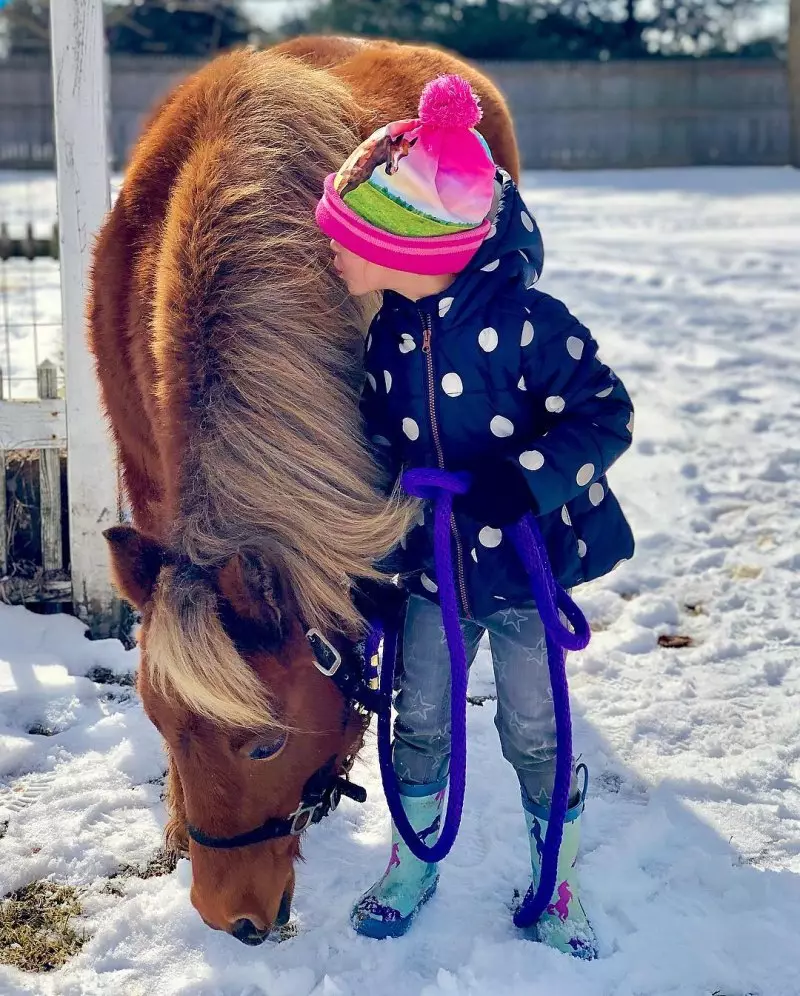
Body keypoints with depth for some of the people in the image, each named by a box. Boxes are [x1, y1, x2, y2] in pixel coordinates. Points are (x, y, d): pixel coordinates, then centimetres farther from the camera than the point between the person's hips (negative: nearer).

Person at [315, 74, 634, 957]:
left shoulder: (523, 321, -24)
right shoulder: (381, 330, -5)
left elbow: (606, 415, -21)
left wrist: (520, 485, -31)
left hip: (524, 561, -4)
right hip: (431, 560, 5)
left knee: (534, 731, 10)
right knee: (419, 720, 15)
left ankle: (558, 884, 32)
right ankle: (412, 863, 39)